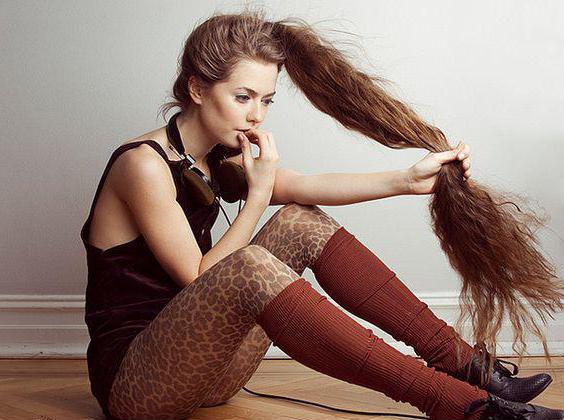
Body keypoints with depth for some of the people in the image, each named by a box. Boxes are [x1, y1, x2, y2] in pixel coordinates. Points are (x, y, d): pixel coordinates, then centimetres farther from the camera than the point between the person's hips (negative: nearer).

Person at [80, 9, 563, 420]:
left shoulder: (219, 158, 8)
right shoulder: (144, 164, -16)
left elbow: (309, 188, -5)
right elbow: (198, 280, -17)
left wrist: (408, 179, -15)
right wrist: (258, 193, -17)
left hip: (198, 369, 8)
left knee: (300, 223, -6)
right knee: (248, 268, -35)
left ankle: (463, 363, -8)